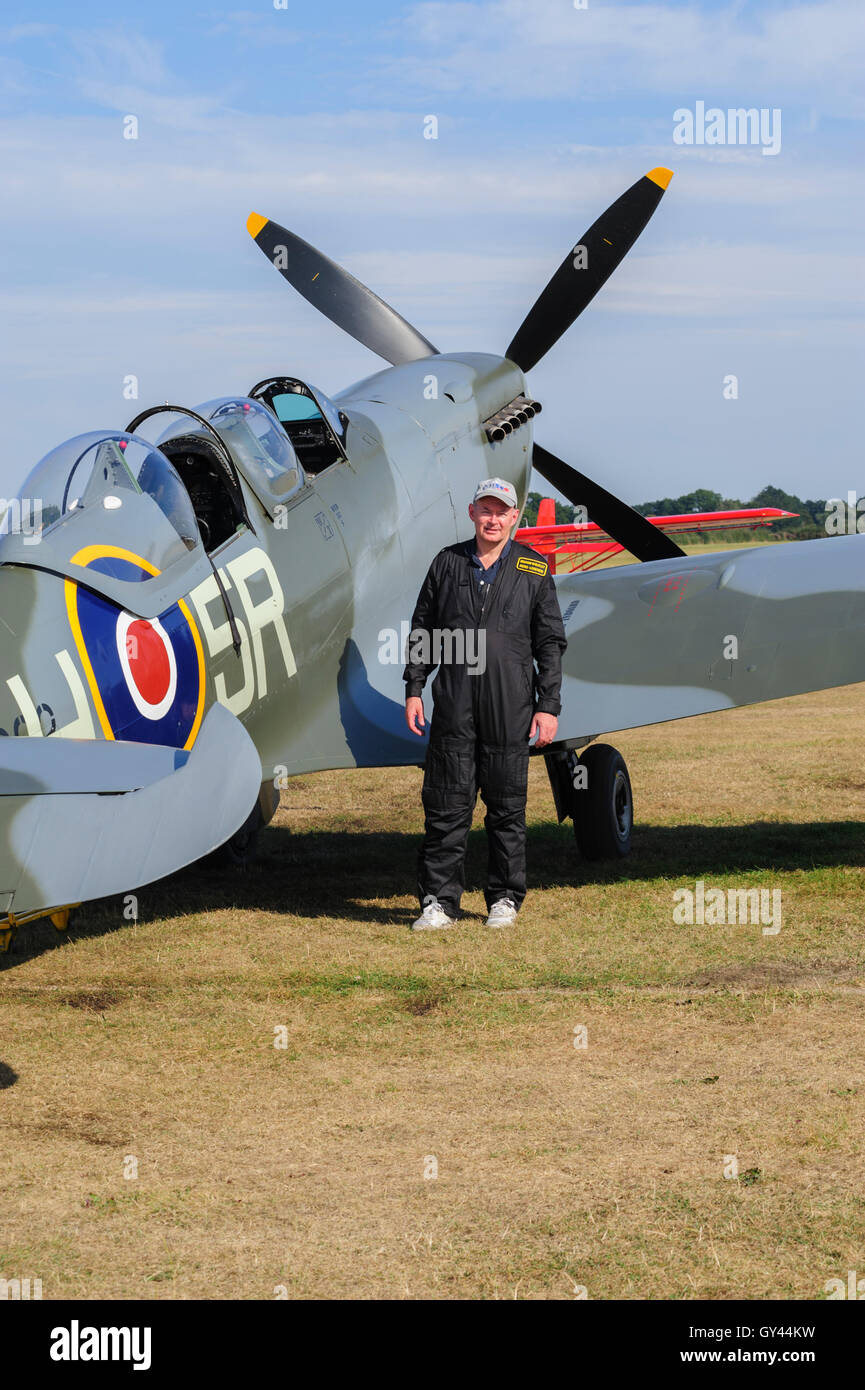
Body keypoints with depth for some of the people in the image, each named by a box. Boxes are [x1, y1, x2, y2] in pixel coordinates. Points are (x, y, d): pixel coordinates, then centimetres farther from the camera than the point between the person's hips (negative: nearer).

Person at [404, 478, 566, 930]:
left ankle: (505, 899, 15)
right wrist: (414, 689, 6)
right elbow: (422, 630, 13)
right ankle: (439, 901, 4)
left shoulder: (534, 570, 6)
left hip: (510, 706, -1)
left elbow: (550, 643, 5)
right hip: (454, 704, 1)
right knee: (446, 803, -1)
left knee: (507, 805, 4)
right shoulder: (448, 563, 10)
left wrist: (548, 706, -1)